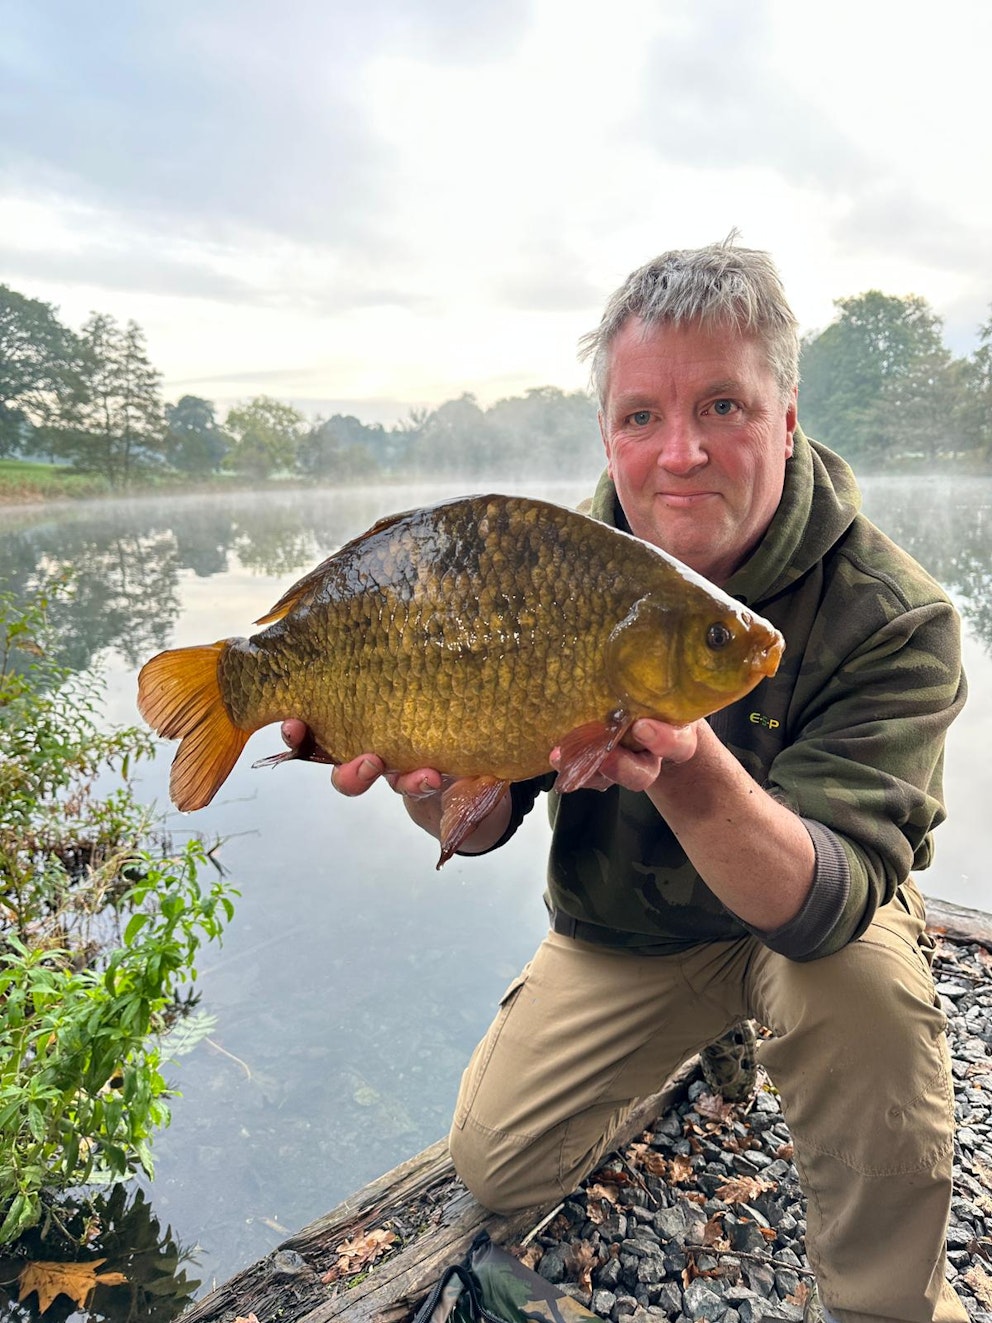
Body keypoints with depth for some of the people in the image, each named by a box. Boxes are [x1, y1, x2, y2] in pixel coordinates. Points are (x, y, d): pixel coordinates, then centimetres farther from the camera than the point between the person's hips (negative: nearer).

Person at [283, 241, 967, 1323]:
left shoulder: (892, 617, -27)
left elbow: (825, 908, -36)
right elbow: (489, 816, -15)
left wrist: (690, 770, -56)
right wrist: (434, 782, -39)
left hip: (812, 920, -3)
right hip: (616, 929, 4)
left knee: (860, 984, -37)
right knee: (496, 1170, 9)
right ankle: (697, 1035, 35)